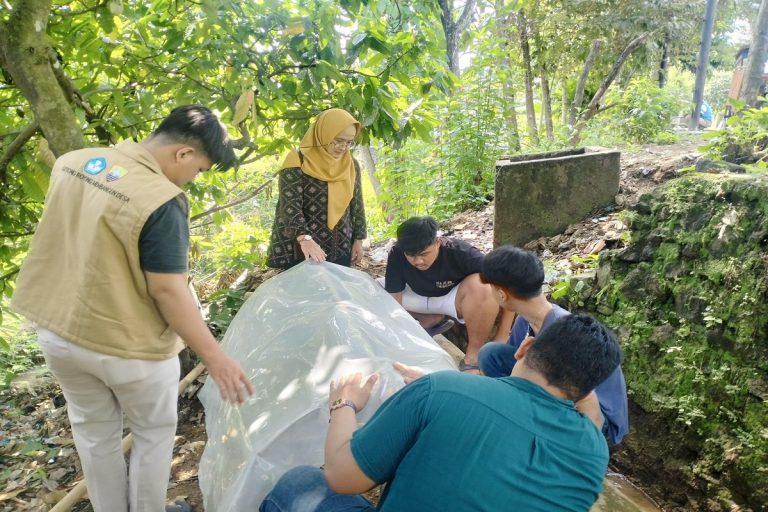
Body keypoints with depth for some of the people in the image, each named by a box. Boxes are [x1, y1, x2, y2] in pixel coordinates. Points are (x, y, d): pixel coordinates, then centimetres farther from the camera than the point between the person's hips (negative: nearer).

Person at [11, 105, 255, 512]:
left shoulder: (72, 163, -2)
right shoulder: (161, 203, -27)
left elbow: (66, 236, 11)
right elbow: (168, 292, -25)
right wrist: (215, 357, -17)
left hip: (58, 331, 7)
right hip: (126, 345, -7)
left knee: (94, 434, 25)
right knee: (154, 434, 19)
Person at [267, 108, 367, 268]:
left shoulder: (351, 165, 7)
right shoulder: (299, 162, -11)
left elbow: (357, 204, 14)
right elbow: (289, 205, -20)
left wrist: (358, 239, 11)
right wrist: (304, 238, -34)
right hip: (301, 252, -5)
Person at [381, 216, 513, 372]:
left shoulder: (459, 252, -33)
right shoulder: (396, 255, -26)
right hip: (418, 297, 4)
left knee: (482, 285, -36)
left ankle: (473, 355, -19)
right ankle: (434, 321, 0)